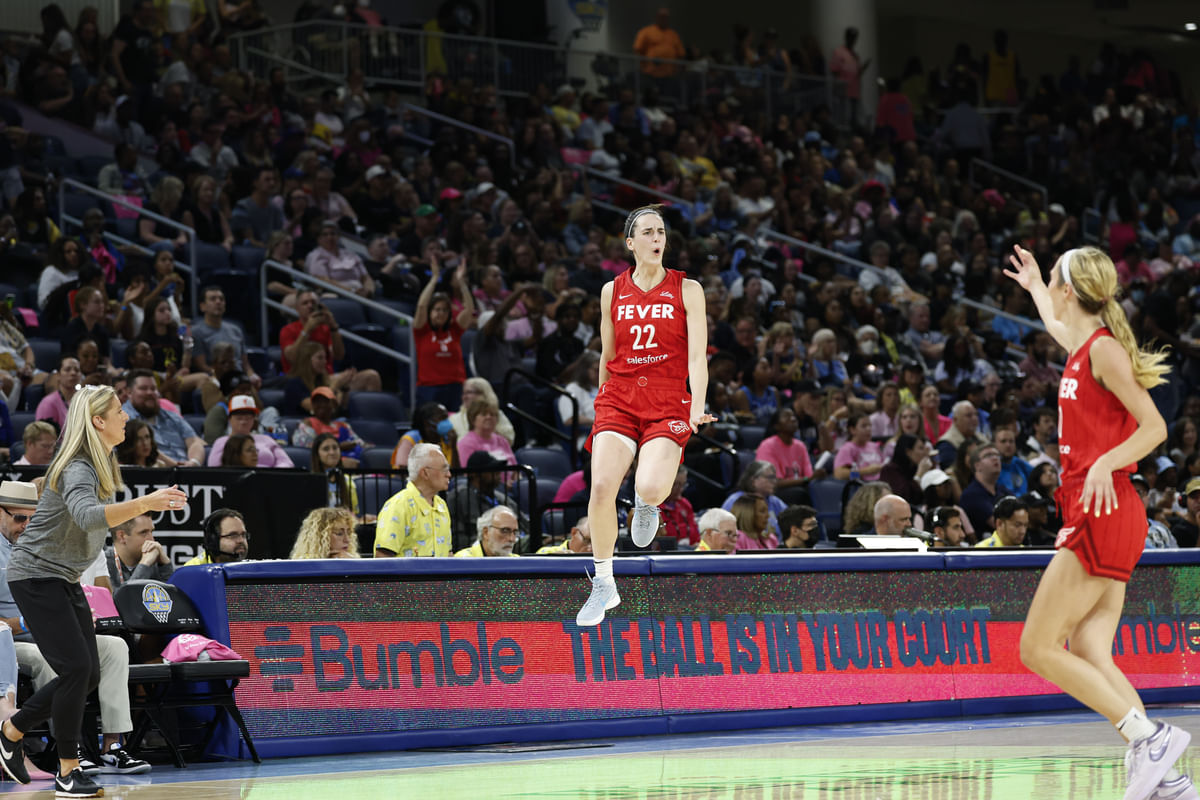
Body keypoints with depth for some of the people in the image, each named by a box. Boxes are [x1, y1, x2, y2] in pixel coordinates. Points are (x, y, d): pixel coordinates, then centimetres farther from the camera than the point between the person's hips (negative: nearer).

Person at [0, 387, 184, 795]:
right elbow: (88, 516, -45)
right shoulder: (76, 470, -23)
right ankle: (68, 773, -6)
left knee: (87, 675, 7)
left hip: (65, 579, 10)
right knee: (76, 669, -15)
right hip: (36, 575, -10)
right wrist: (145, 503, -55)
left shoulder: (104, 463, 8)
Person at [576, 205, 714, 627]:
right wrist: (604, 404, 21)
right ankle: (603, 584, 0)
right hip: (619, 399, 2)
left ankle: (647, 505, 15)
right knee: (602, 488, -18)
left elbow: (697, 356, -3)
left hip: (668, 405, -2)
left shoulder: (687, 290, 3)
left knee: (650, 488, -27)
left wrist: (698, 409, -16)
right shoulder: (612, 291, 10)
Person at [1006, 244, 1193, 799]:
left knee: (1038, 649, -10)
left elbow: (1154, 426, -16)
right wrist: (1033, 286, 57)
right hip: (1100, 518, 9)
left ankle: (1149, 737, -15)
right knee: (1089, 656, 1)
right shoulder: (1084, 345, 16)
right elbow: (1057, 326, 42)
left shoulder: (1104, 349, -10)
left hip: (1102, 513, -9)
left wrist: (1106, 462, -30)